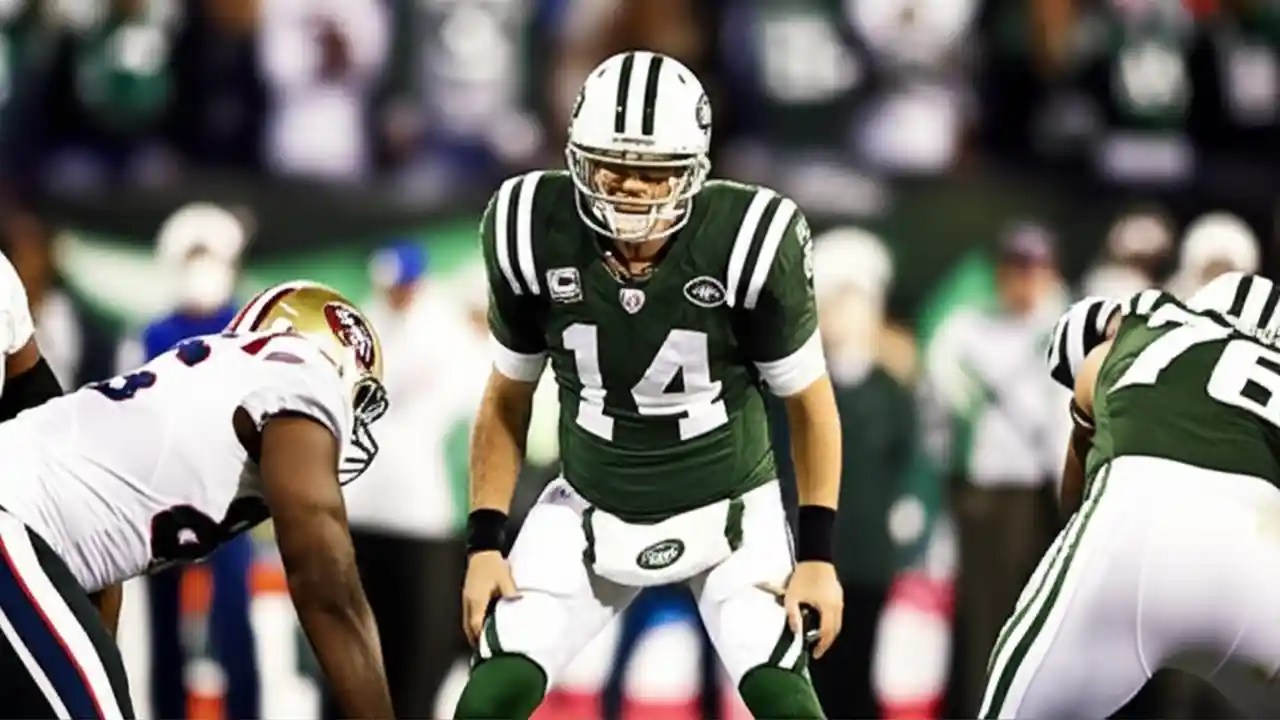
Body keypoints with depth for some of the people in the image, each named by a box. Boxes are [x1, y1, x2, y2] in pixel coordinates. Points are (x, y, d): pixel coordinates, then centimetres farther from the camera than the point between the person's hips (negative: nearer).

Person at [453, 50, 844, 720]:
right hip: (590, 512, 2)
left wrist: (817, 556, -9)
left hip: (727, 508, -2)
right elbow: (508, 399, 1)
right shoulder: (536, 238, -17)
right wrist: (484, 544, -3)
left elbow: (809, 402, -7)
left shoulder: (747, 244, -22)